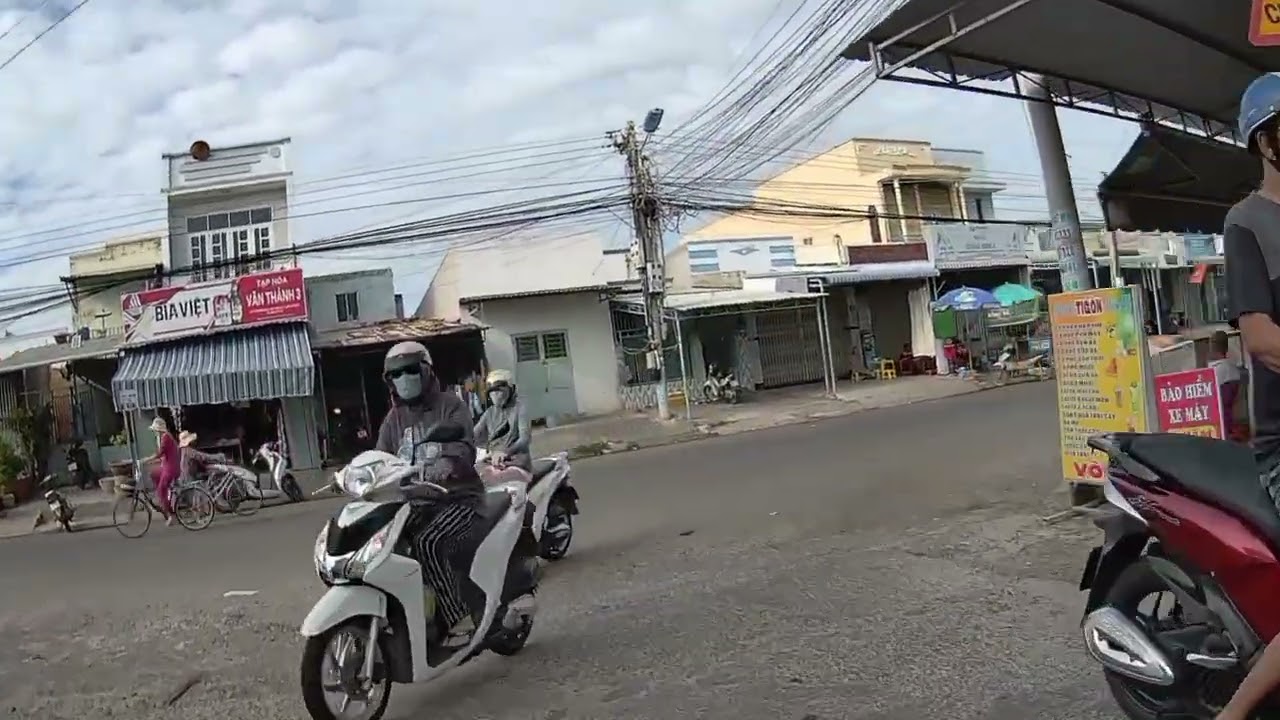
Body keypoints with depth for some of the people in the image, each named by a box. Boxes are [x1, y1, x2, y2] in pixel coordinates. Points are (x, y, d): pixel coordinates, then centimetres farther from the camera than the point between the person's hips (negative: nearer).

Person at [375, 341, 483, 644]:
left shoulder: (449, 405, -3)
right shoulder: (394, 418, 16)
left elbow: (464, 447, -20)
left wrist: (446, 464, -42)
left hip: (458, 496, -6)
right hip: (415, 501, 6)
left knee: (427, 543, -32)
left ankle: (459, 619, -24)